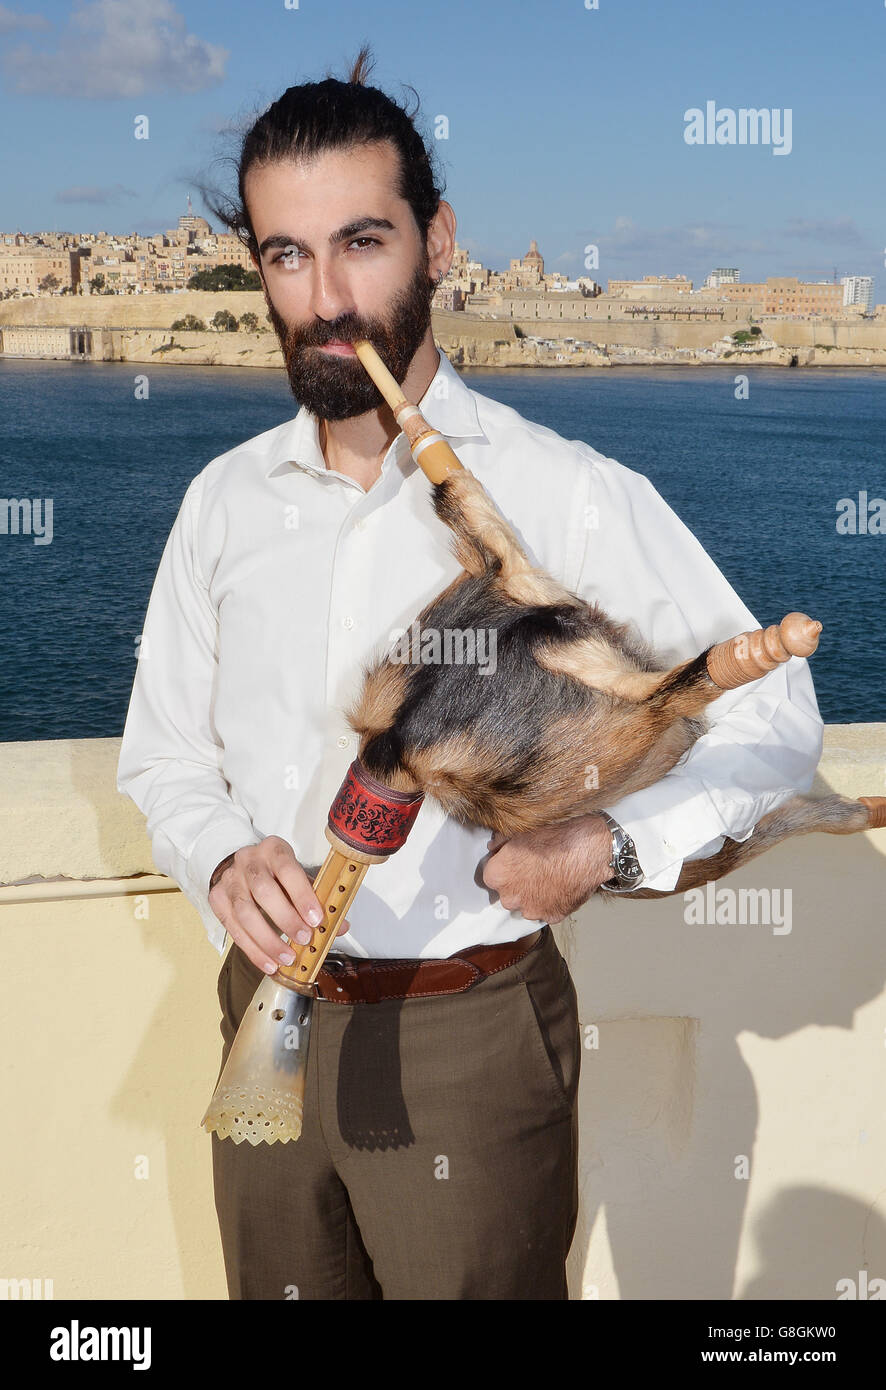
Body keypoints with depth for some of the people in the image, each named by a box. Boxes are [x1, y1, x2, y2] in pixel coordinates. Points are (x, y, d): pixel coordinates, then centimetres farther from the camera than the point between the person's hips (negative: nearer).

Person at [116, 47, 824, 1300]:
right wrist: (224, 860, -9)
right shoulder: (225, 502, 3)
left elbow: (772, 721, -5)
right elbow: (165, 752, 11)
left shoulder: (570, 495, -11)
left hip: (471, 1038, -4)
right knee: (278, 1287, 19)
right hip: (268, 1014, 4)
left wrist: (609, 850, -19)